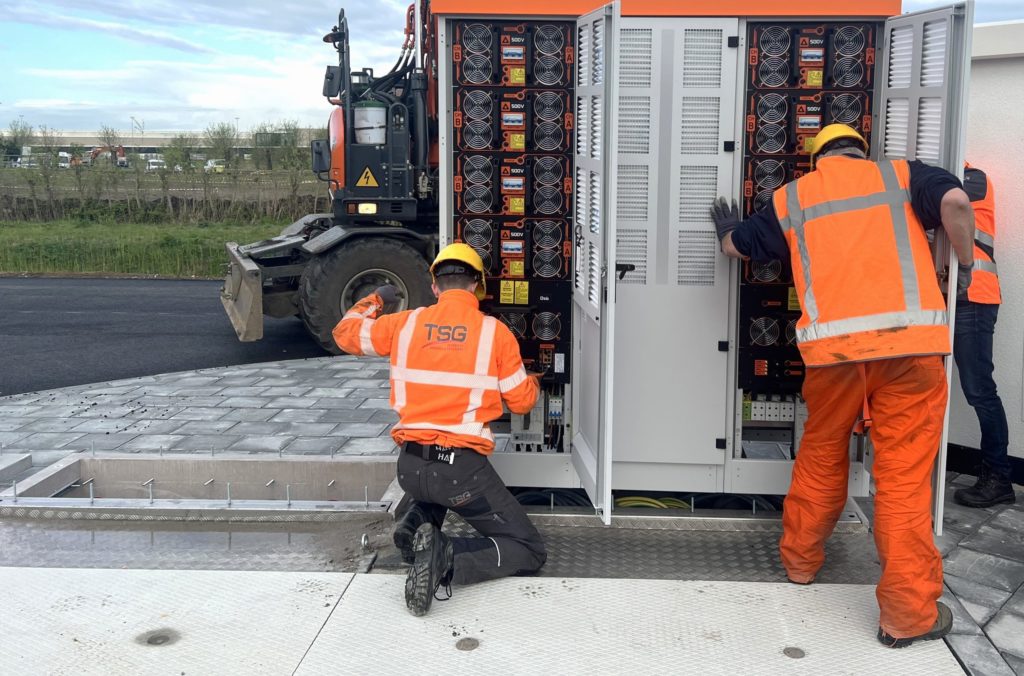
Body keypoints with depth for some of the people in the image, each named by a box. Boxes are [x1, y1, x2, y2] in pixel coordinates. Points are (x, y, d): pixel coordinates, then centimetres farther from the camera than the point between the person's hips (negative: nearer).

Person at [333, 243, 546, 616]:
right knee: (530, 552, 5)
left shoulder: (406, 323, 4)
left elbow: (345, 333, 20)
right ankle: (447, 560, -20)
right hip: (462, 467, -5)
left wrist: (375, 301, 39)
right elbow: (521, 401, 5)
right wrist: (534, 382, 30)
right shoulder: (495, 332, -3)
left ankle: (417, 524, 9)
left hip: (409, 468, 5)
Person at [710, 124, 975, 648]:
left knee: (820, 455, 22)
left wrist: (728, 228, 53)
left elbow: (736, 247, 30)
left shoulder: (791, 197, 19)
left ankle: (800, 559, 37)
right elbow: (954, 201, -6)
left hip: (833, 345, 2)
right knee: (904, 474, 2)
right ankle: (908, 613, 7)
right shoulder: (899, 173, 14)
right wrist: (965, 261, 11)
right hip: (908, 339, -2)